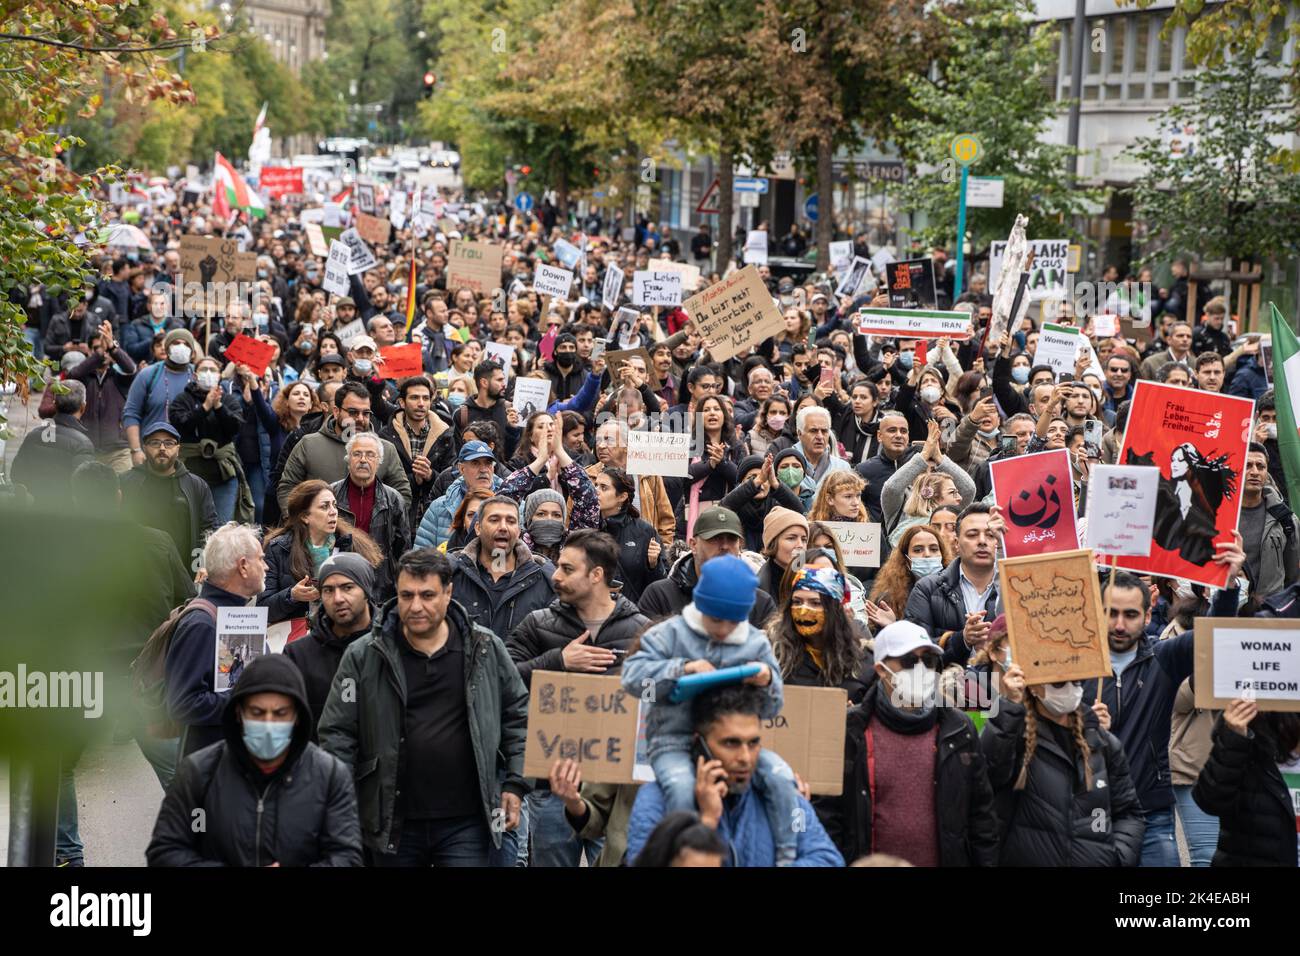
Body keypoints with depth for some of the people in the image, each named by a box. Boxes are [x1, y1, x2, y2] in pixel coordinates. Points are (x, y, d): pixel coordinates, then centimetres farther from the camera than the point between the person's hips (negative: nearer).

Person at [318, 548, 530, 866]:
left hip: (466, 822, 0)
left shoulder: (485, 649, 3)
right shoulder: (363, 657, -1)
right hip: (393, 825, 0)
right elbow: (338, 734, 1)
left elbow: (518, 715, 12)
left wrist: (515, 785, 6)